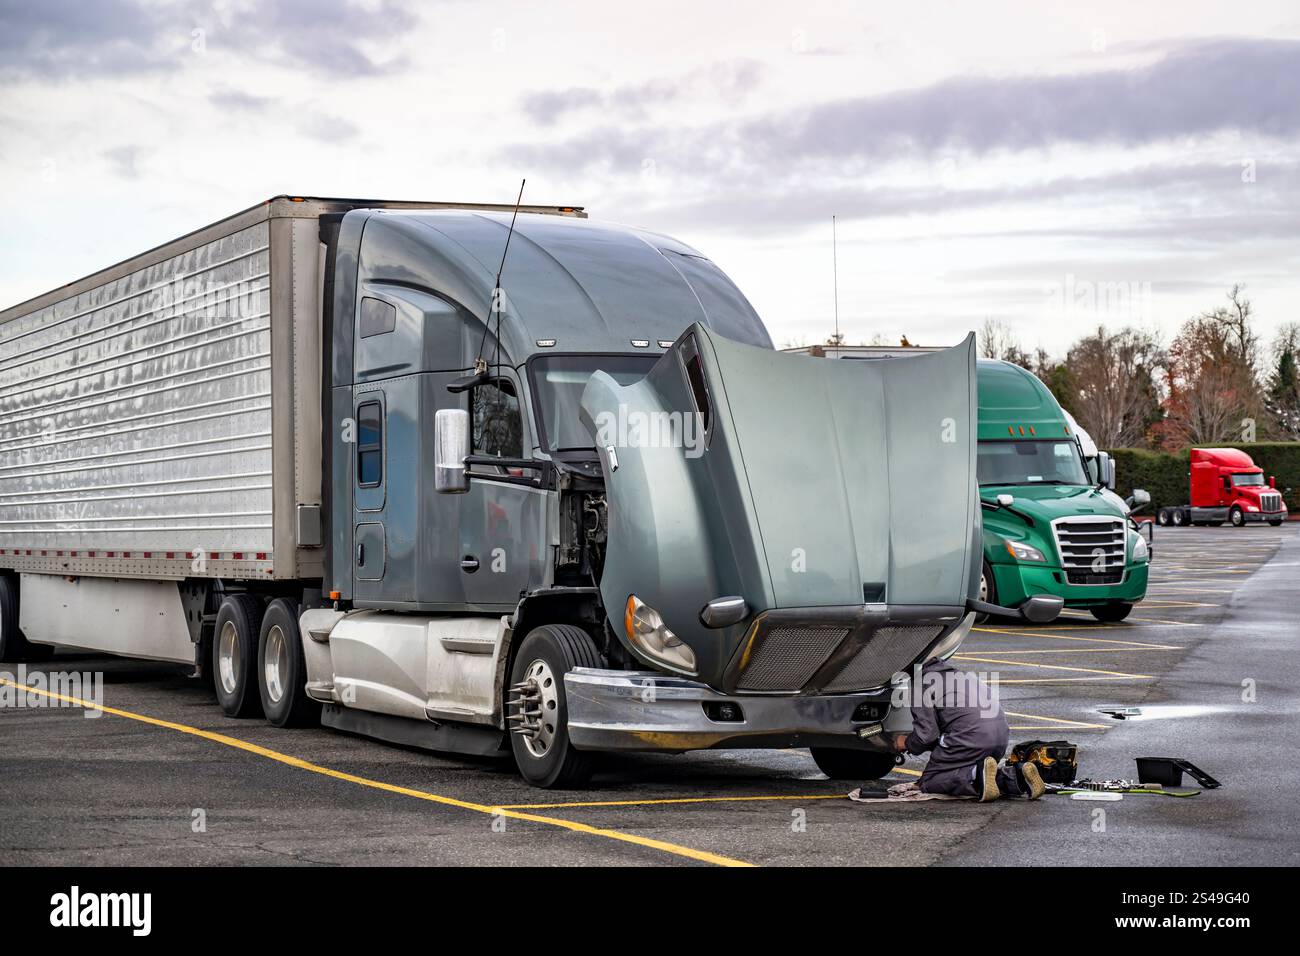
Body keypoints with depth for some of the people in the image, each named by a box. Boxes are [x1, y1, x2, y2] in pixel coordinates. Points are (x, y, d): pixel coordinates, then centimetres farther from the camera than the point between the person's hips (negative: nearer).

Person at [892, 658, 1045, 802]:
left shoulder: (919, 680, 5)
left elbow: (927, 733, -3)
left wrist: (907, 743, 17)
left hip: (971, 734, -8)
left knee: (929, 782, 5)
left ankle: (978, 775, -21)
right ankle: (1017, 776, 2)